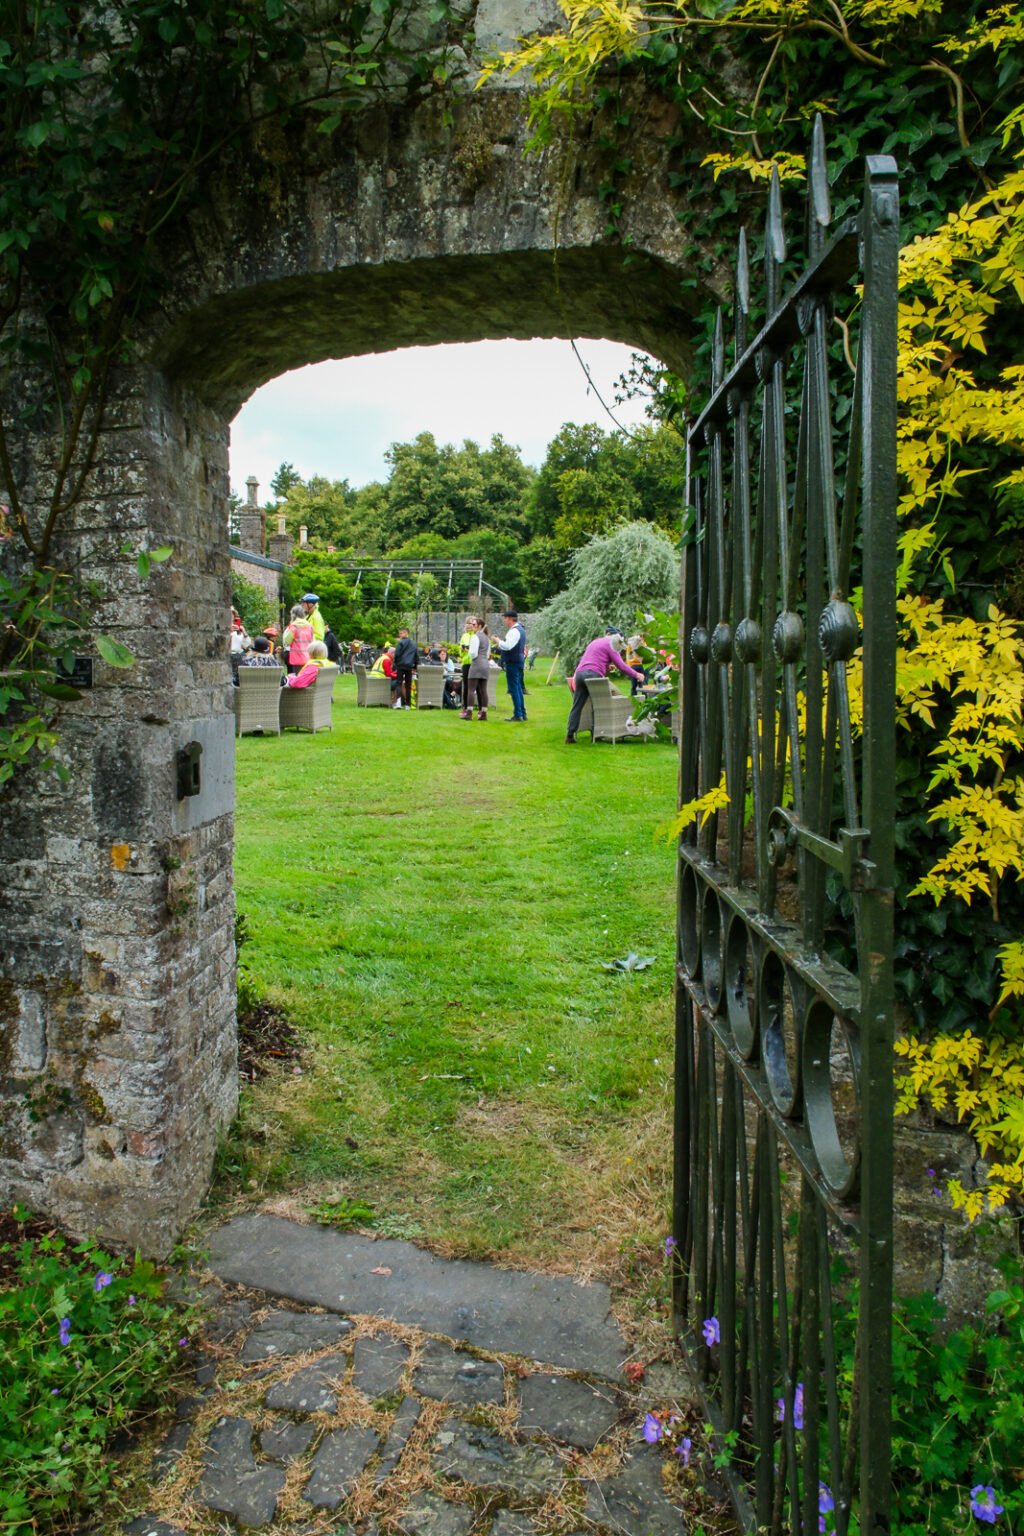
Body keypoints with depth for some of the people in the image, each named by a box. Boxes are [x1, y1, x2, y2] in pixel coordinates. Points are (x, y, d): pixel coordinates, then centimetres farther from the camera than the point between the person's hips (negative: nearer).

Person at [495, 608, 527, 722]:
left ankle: (518, 715, -7)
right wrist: (501, 643, 17)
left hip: (513, 662, -10)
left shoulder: (514, 631, -16)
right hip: (519, 660, 10)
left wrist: (498, 641, -11)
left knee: (514, 688, -7)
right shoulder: (521, 629, 17)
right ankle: (522, 713, 19)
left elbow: (507, 646, -26)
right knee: (518, 688, 15)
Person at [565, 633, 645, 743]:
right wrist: (636, 675, 10)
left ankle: (570, 735, 1)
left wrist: (606, 667, 39)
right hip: (593, 674, -7)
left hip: (579, 672, 7)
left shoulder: (594, 642, 29)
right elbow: (621, 665, 0)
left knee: (577, 706, 5)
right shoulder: (610, 645, 5)